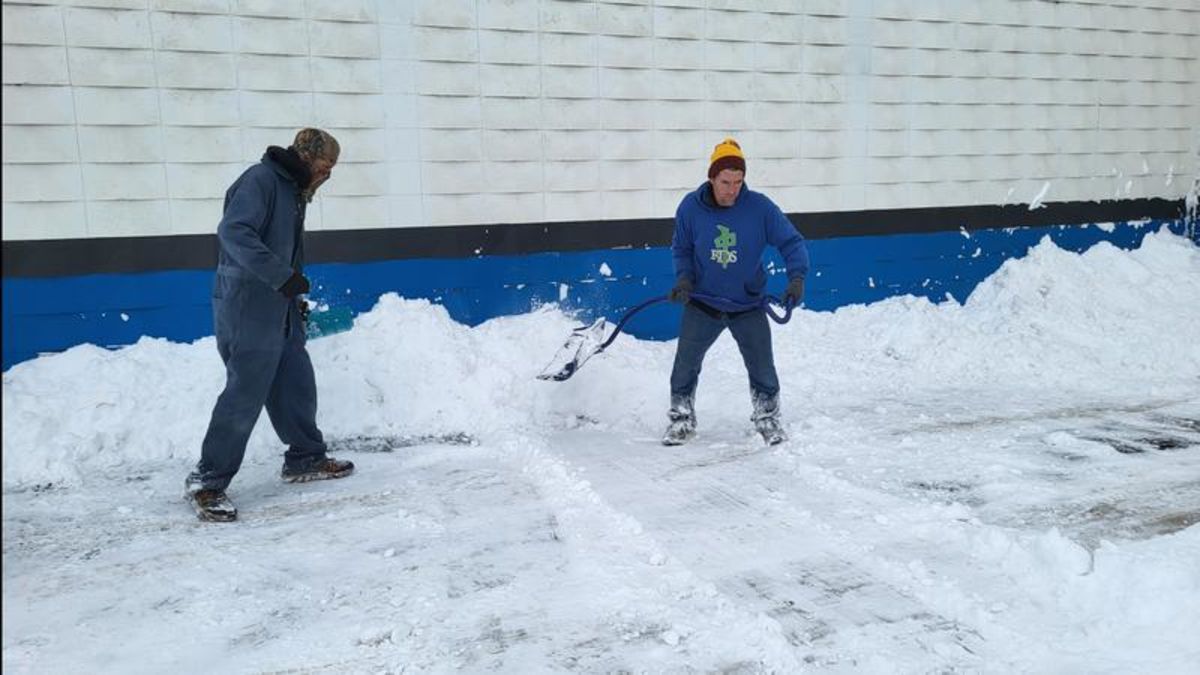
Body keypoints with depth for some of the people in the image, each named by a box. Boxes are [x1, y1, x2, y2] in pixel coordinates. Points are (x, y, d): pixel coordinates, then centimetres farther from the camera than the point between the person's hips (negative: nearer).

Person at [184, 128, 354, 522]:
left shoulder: (294, 192, 19)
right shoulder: (261, 179, -12)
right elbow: (233, 232, -25)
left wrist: (295, 297, 21)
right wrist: (282, 276, -30)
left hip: (279, 312, 10)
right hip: (247, 310, -10)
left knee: (296, 385, 14)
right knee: (245, 395, -9)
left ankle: (305, 459, 29)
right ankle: (207, 482, 0)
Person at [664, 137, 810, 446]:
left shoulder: (760, 207, -13)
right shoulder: (691, 207, -9)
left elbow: (792, 242, -7)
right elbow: (681, 248, 6)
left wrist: (797, 277, -22)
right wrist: (684, 278, -11)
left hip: (749, 306, 0)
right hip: (702, 303, 1)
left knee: (762, 368, 2)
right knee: (685, 364, 0)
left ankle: (768, 419, 27)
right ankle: (681, 419, 21)